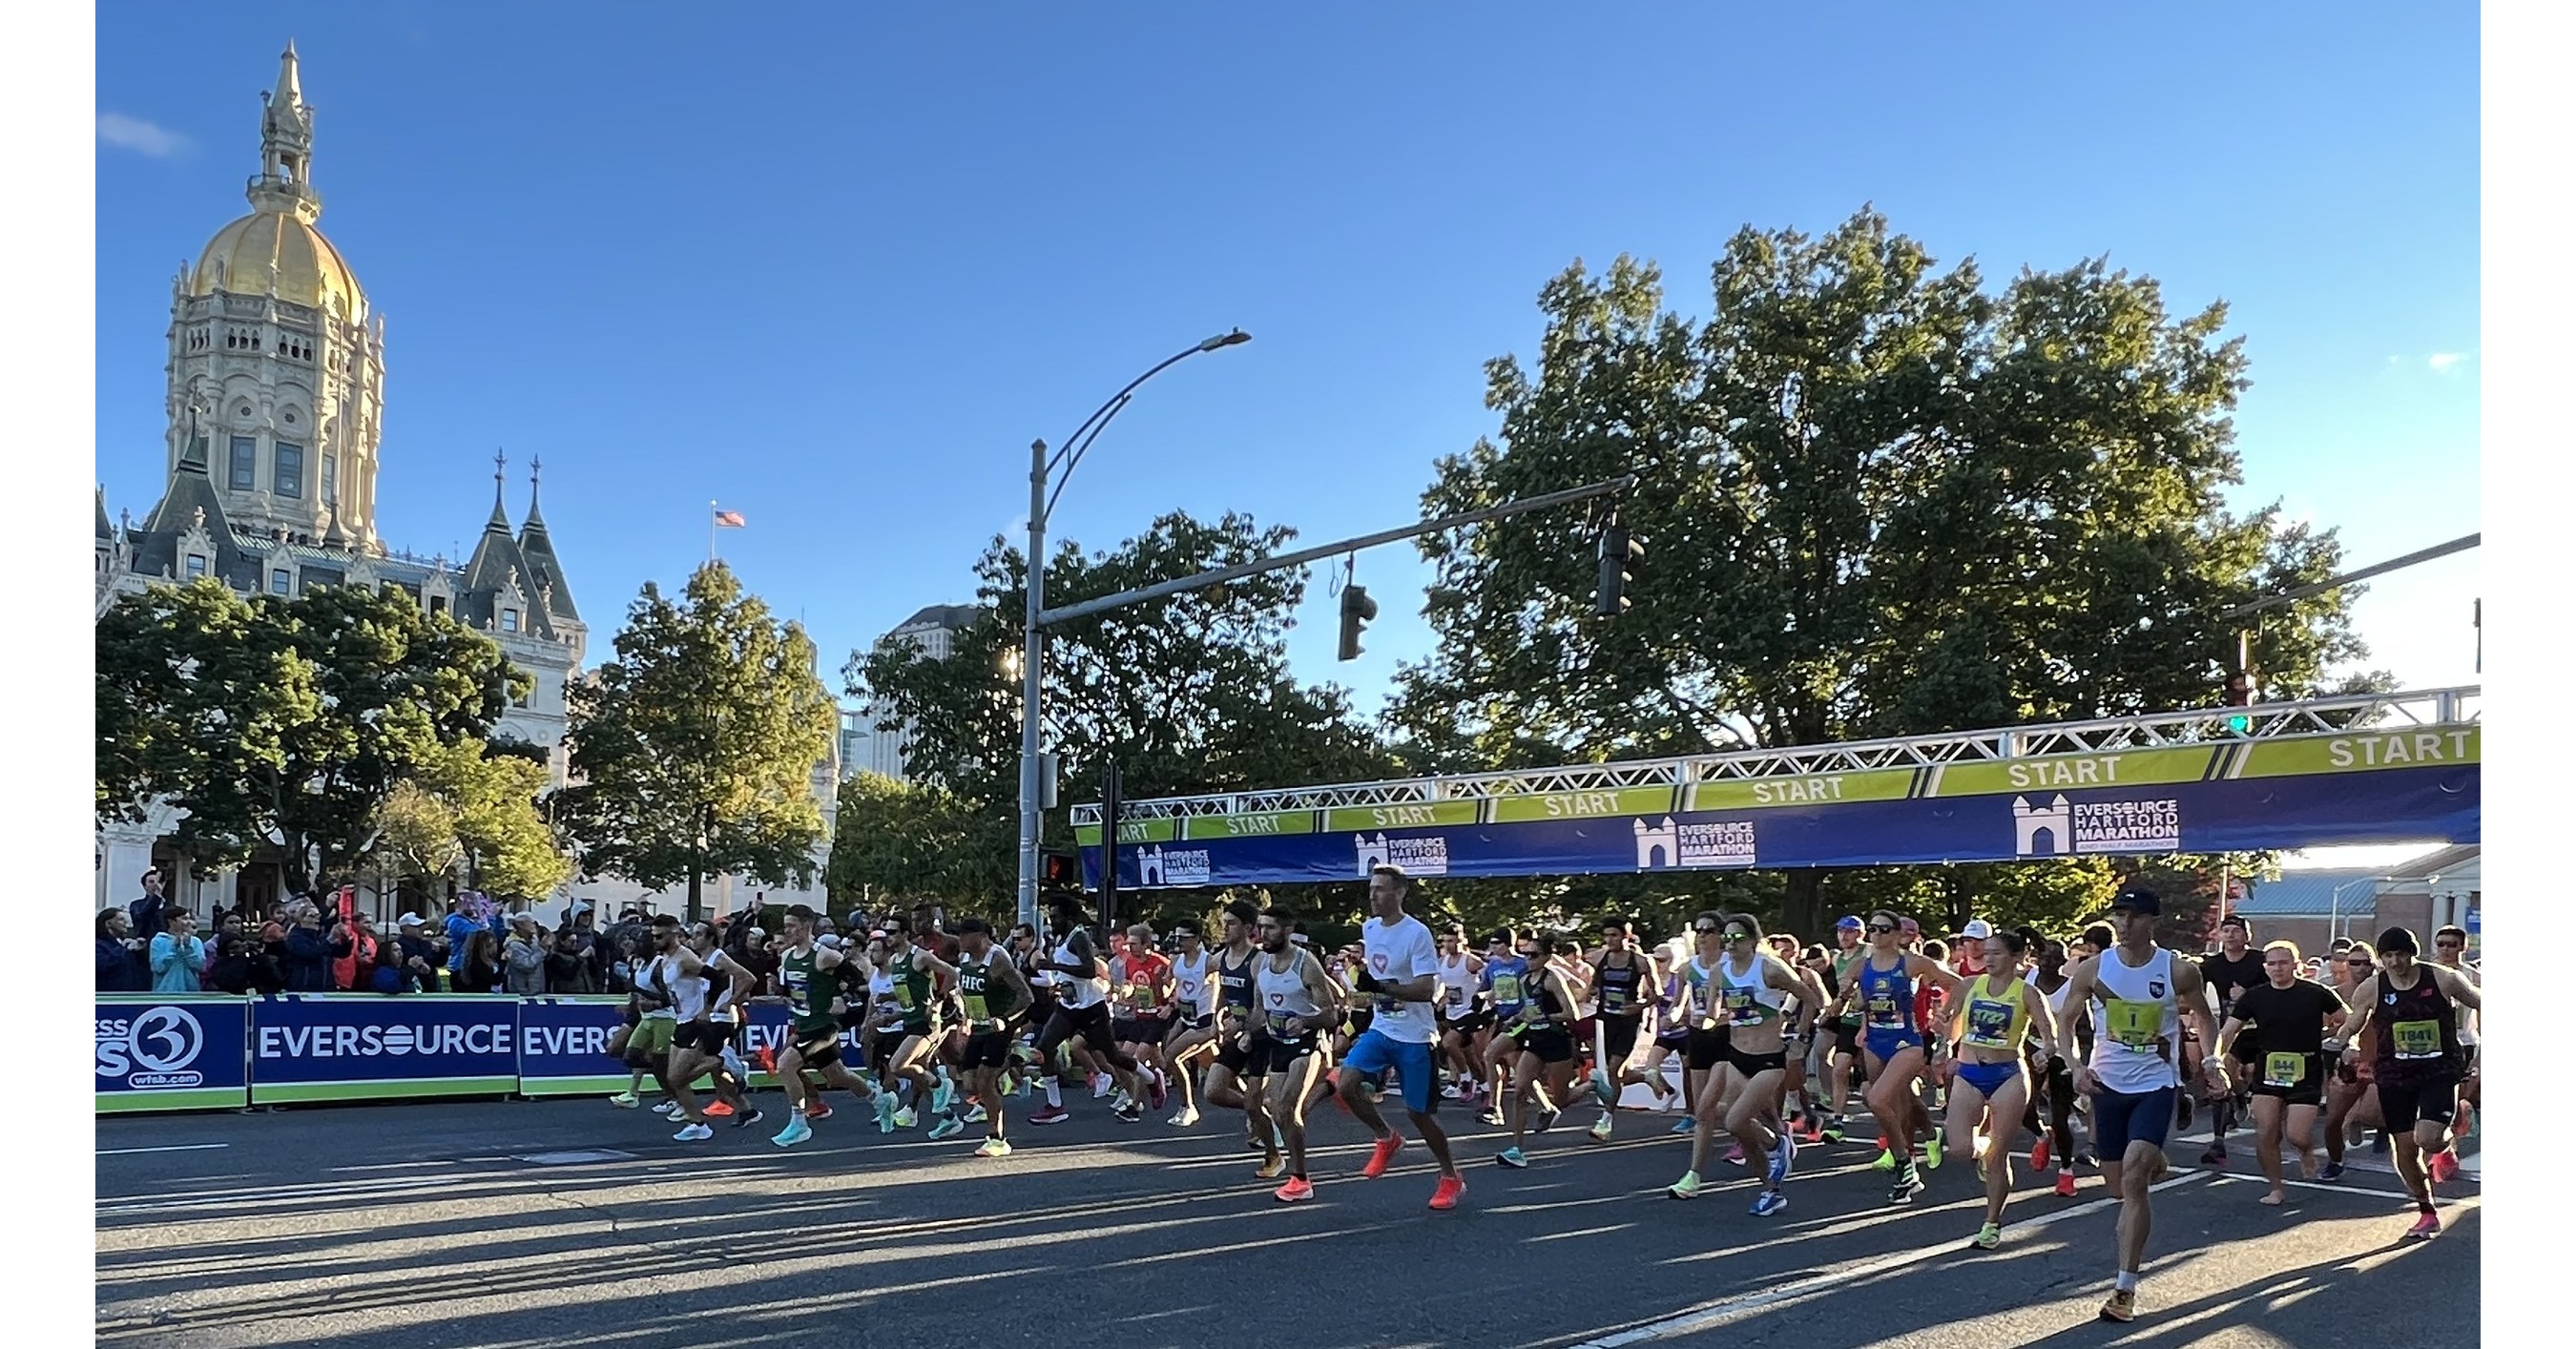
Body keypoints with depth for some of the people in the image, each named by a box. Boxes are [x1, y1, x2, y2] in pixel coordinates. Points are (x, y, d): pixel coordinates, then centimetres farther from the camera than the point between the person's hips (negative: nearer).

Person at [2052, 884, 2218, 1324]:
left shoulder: (2179, 970, -9)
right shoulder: (2094, 969, -6)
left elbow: (2203, 1019, 8)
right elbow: (2066, 1020, 4)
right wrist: (2074, 1065, -11)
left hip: (2155, 1084, -3)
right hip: (2109, 1084, 3)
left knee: (2133, 1178, -18)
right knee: (2120, 1184, 11)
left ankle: (2125, 1288, -13)